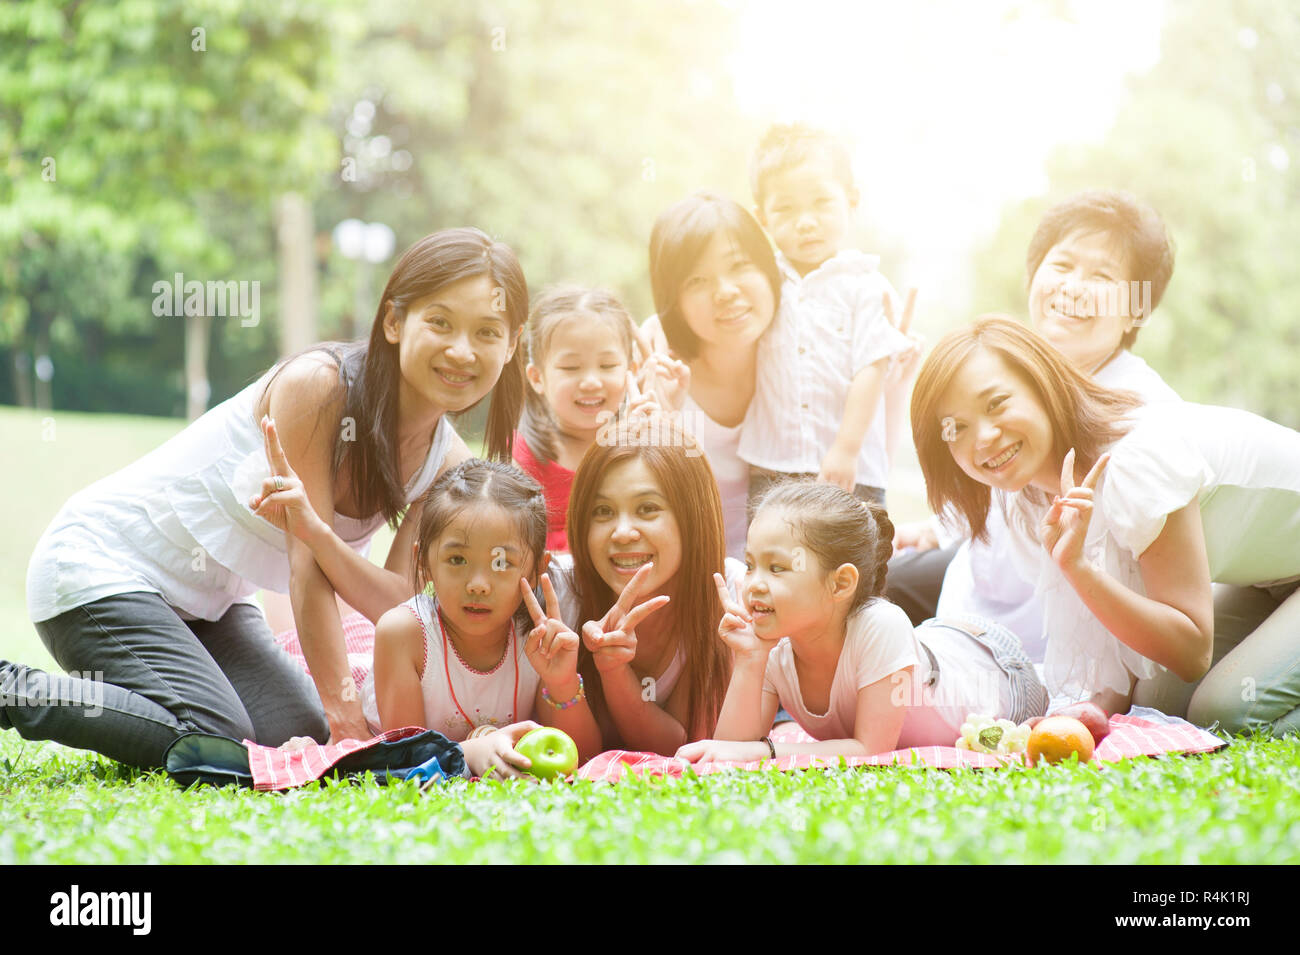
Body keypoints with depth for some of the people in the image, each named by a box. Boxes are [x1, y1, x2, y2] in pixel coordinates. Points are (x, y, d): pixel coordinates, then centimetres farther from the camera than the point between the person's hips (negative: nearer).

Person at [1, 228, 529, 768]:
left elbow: (396, 601, -16)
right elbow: (308, 570, -24)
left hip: (210, 601, 8)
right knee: (214, 741, -22)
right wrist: (344, 708, -22)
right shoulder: (318, 382, -26)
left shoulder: (447, 464, -5)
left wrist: (316, 530, -36)